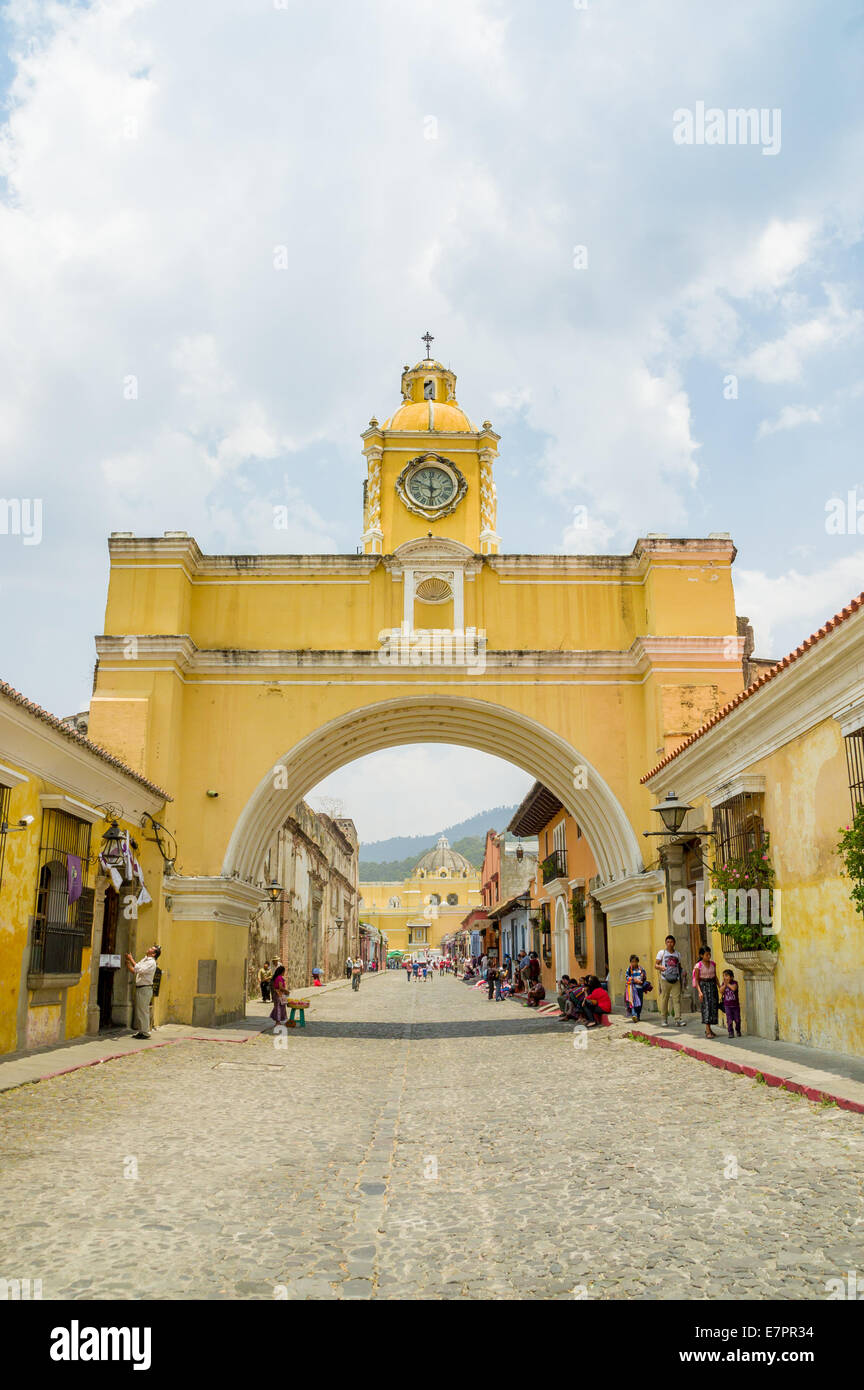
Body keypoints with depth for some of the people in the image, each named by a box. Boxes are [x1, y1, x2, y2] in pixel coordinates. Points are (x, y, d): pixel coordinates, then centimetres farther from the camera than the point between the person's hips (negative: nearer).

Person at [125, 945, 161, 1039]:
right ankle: (141, 1031, 20)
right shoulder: (143, 960, 16)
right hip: (139, 988, 9)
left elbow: (139, 970, -24)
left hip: (145, 989, -9)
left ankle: (145, 1032, -1)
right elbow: (134, 971, 19)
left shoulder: (151, 962, -12)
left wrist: (131, 959, -17)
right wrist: (127, 963, 5)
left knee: (143, 1011, -6)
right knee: (139, 1011, 12)